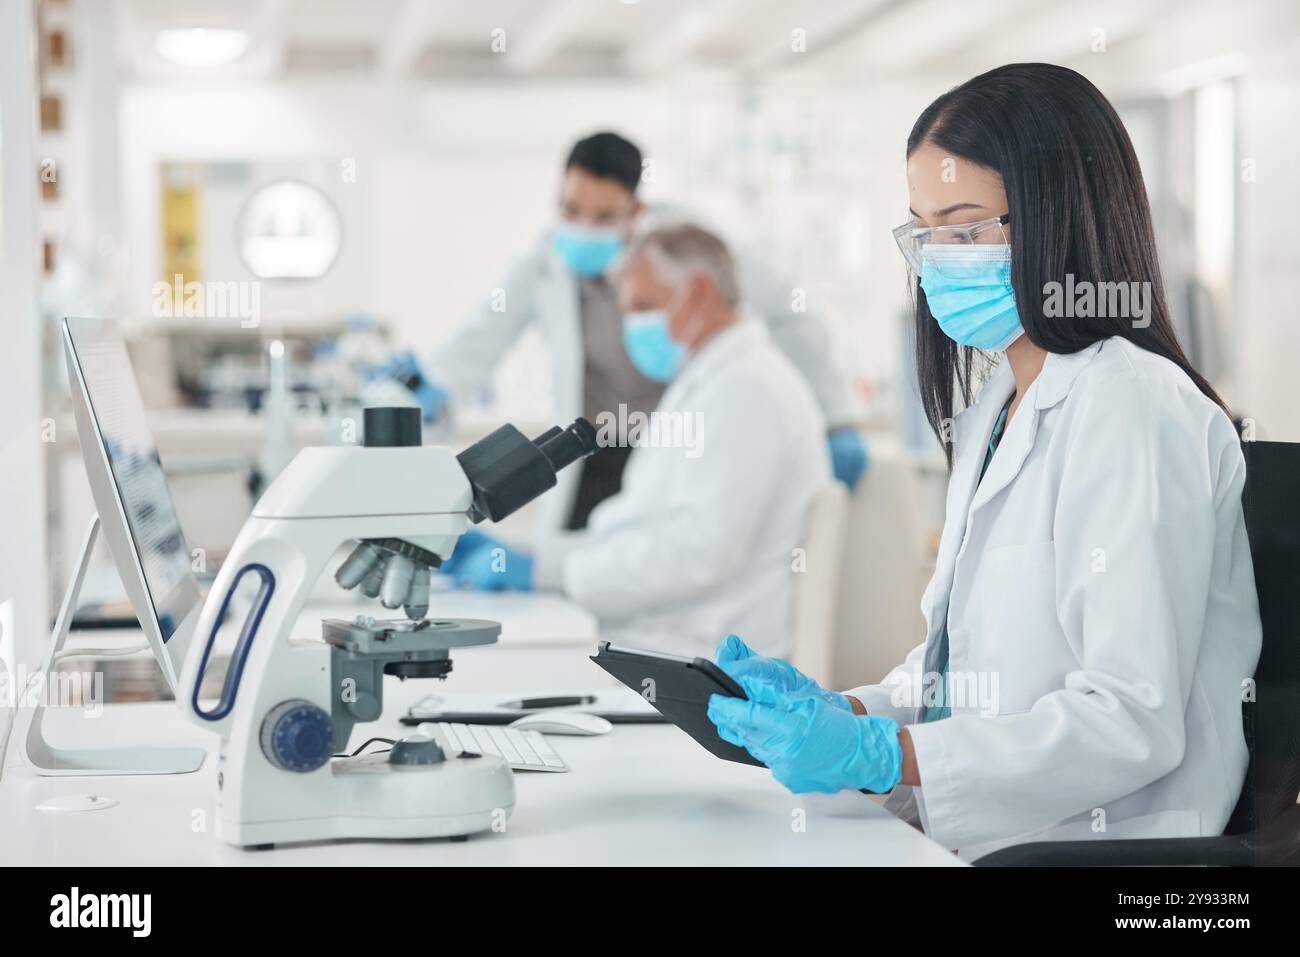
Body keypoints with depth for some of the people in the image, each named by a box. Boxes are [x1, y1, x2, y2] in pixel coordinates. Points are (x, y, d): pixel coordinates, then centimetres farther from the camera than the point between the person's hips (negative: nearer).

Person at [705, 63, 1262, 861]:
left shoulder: (1135, 412, -12)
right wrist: (838, 711, 0)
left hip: (1093, 844, -8)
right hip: (978, 838, 8)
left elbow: (1134, 721, -19)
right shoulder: (996, 414, 17)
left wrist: (881, 756, -23)